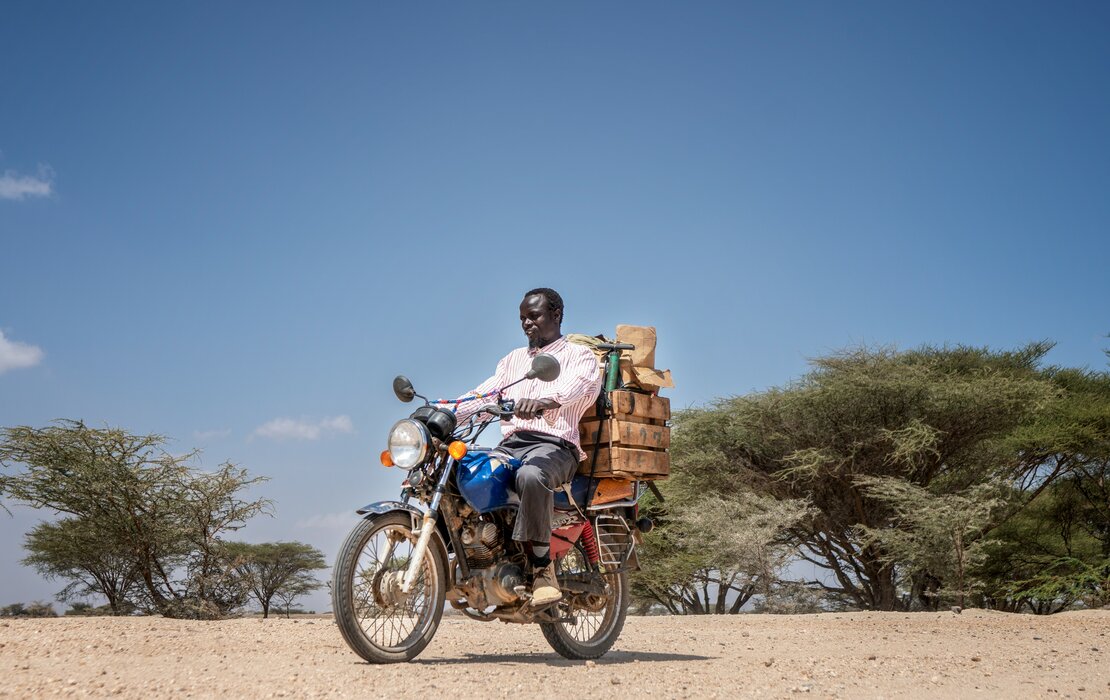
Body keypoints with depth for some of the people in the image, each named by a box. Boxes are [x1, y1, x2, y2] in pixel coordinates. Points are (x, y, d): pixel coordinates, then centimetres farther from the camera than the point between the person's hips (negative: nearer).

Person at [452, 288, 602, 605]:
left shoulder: (579, 354, 10)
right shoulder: (513, 359, 30)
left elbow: (579, 383, -14)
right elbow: (484, 394, 17)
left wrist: (544, 401, -37)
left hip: (554, 444, -6)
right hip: (510, 445, 6)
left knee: (531, 475, -40)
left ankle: (543, 567, -31)